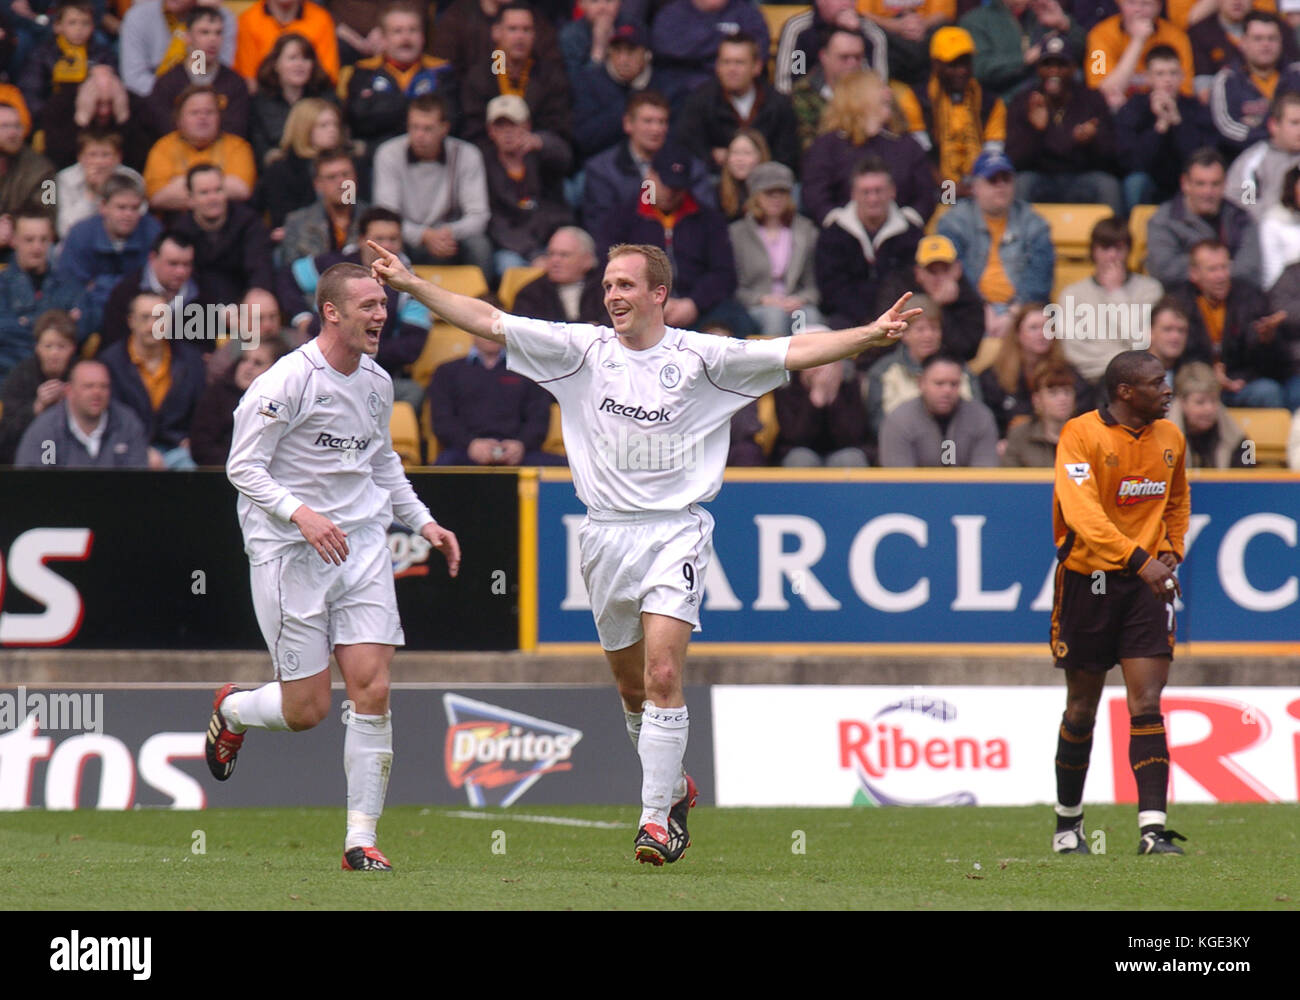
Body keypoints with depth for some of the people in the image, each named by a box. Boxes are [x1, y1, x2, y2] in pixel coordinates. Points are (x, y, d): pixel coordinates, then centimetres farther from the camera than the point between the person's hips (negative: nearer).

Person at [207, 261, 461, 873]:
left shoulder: (376, 382, 10)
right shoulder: (286, 382, -13)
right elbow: (242, 467, -13)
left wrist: (423, 522, 17)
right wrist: (302, 514, -26)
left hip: (361, 545, 5)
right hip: (289, 551, -5)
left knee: (372, 691, -8)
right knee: (307, 709, -3)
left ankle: (361, 839, -2)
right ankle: (230, 710, 32)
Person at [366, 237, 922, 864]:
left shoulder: (700, 357, -2)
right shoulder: (582, 349, 3)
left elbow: (795, 353, -6)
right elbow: (487, 322, 2)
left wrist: (871, 334, -17)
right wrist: (411, 285, -4)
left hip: (676, 530, -3)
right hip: (607, 531, 3)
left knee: (663, 674, -16)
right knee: (631, 683, 11)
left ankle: (656, 819, -14)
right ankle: (673, 785, 35)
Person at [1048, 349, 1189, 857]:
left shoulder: (1169, 438, 6)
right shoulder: (1082, 435, -14)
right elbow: (1082, 513, -27)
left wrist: (1171, 552, 7)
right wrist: (1139, 559, -36)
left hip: (1146, 583, 3)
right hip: (1088, 580, -3)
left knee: (1146, 705, -8)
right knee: (1082, 709, 8)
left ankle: (1153, 828, -15)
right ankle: (1068, 824, 25)